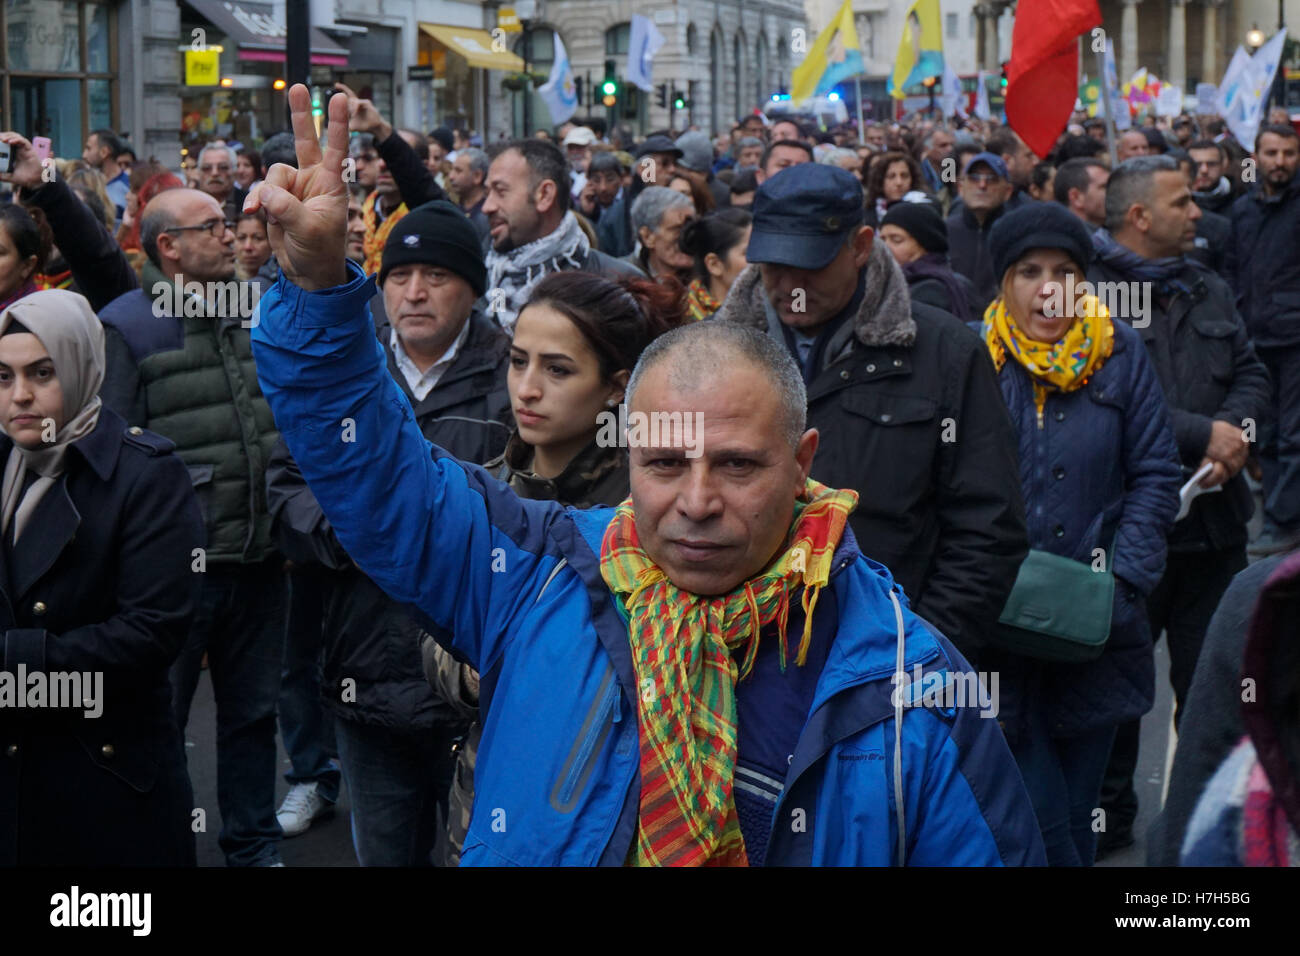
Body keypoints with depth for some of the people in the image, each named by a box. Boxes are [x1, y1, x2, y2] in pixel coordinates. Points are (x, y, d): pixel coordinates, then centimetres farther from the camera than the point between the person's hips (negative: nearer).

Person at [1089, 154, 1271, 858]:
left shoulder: (1209, 292, 13)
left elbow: (1251, 373, 13)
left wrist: (1234, 430, -9)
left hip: (1213, 516, 6)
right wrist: (1202, 434, -18)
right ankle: (1109, 814, 23)